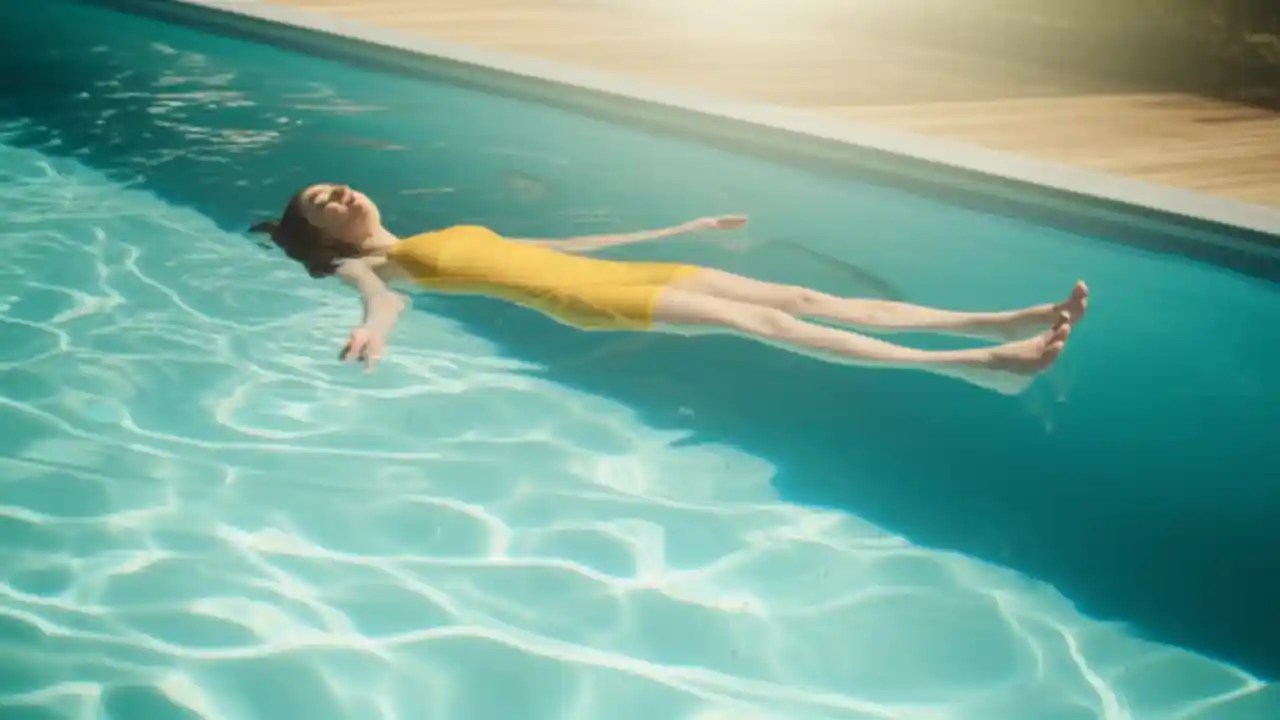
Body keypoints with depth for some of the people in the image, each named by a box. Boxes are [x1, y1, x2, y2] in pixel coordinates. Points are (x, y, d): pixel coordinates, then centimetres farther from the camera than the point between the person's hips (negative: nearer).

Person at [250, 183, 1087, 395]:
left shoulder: (456, 234, 30)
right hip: (578, 301, -7)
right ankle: (972, 366, -28)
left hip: (607, 271, 7)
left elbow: (563, 240, 32)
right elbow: (385, 296, -13)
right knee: (759, 321, -20)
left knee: (799, 298, -7)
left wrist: (680, 227, 35)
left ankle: (998, 323, -13)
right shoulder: (367, 264, 11)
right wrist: (374, 330, -39)